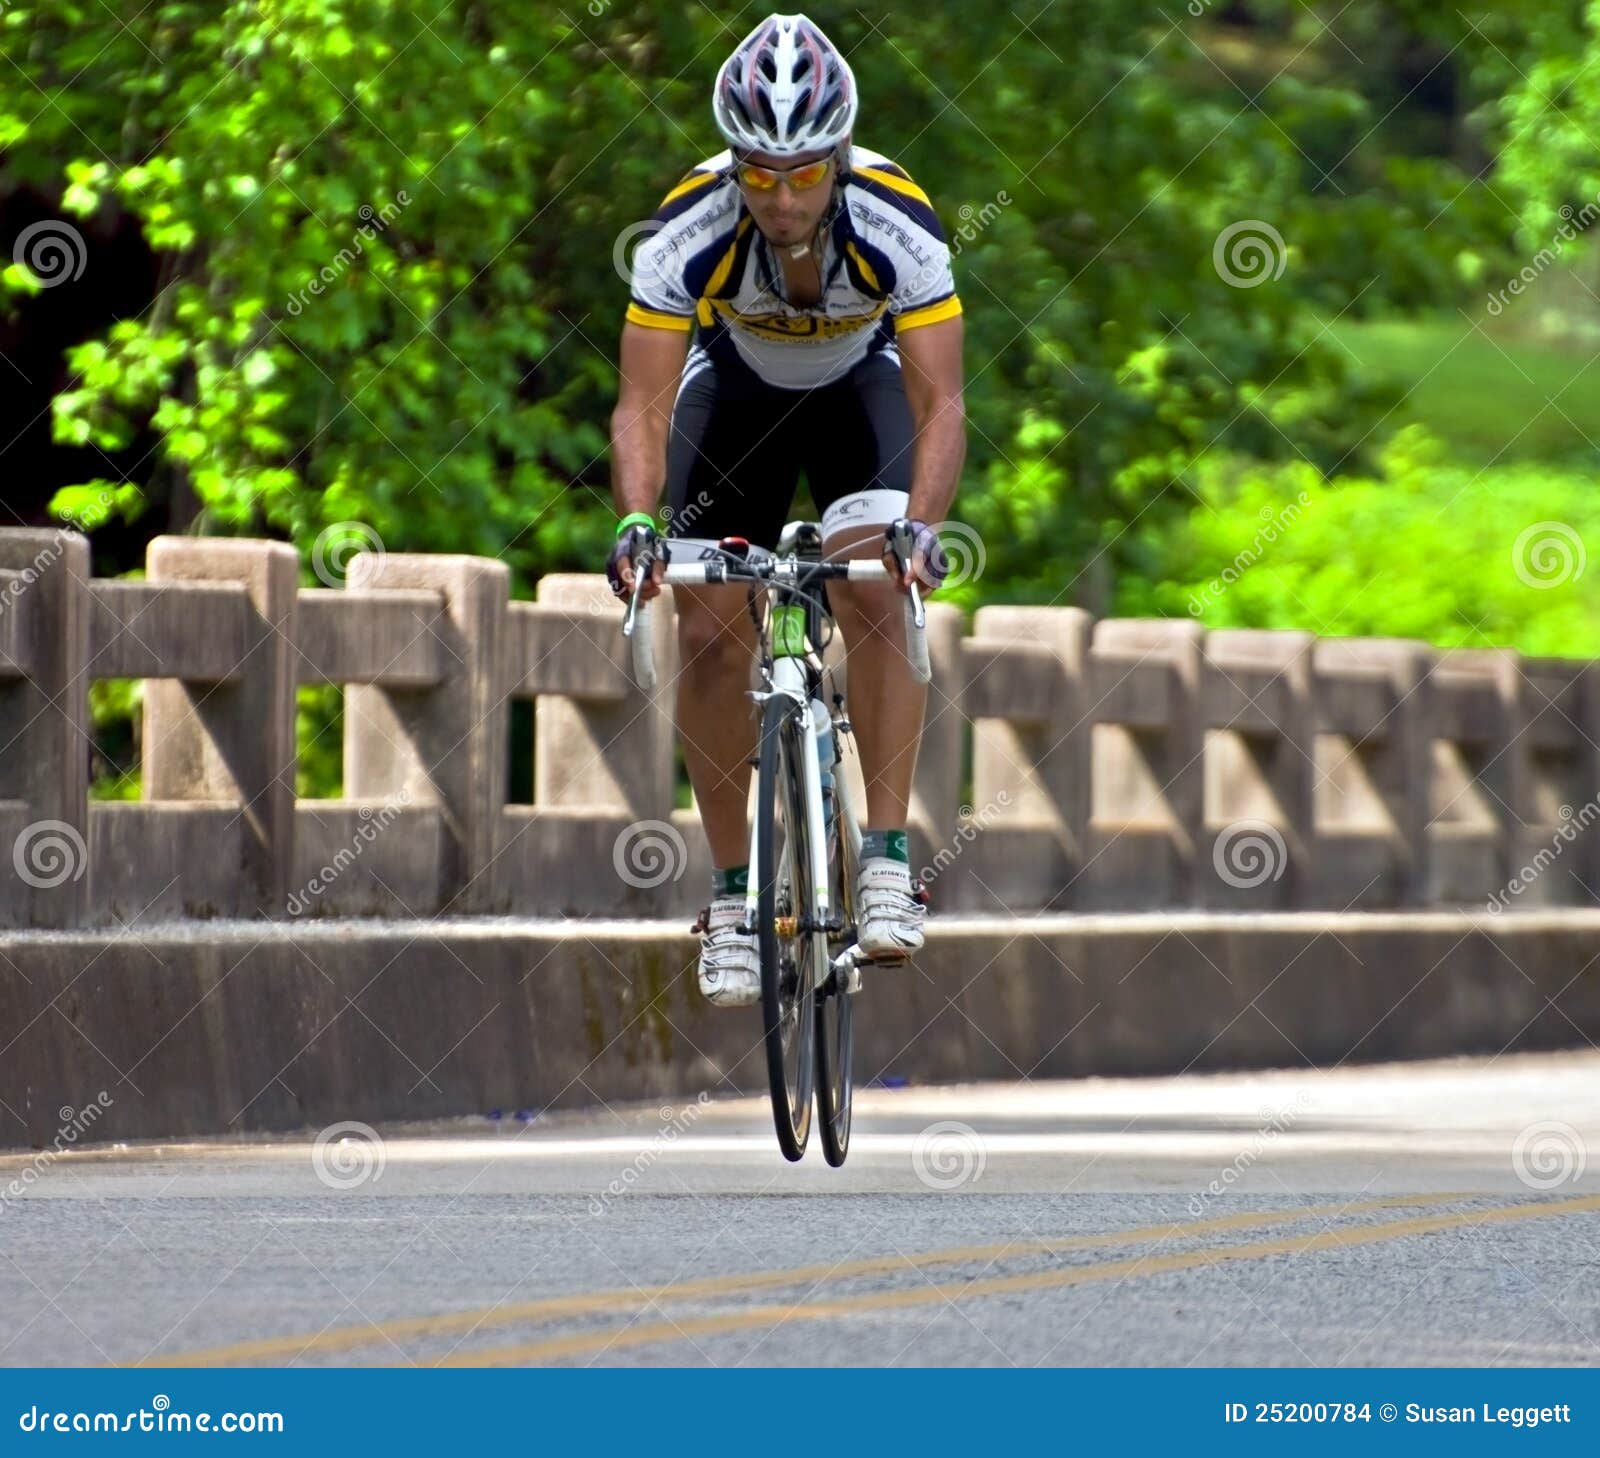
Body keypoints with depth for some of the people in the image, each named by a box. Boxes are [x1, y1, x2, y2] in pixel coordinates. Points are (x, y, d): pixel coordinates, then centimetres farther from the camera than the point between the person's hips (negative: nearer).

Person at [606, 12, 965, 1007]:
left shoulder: (896, 224, -35)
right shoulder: (690, 230, -34)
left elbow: (940, 405, -35)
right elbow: (644, 406, -33)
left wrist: (920, 527, -51)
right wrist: (636, 522, -50)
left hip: (861, 387, -1)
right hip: (737, 385, 1)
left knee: (874, 589, -25)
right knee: (712, 631, -11)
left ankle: (888, 859, -19)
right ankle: (733, 894, 0)